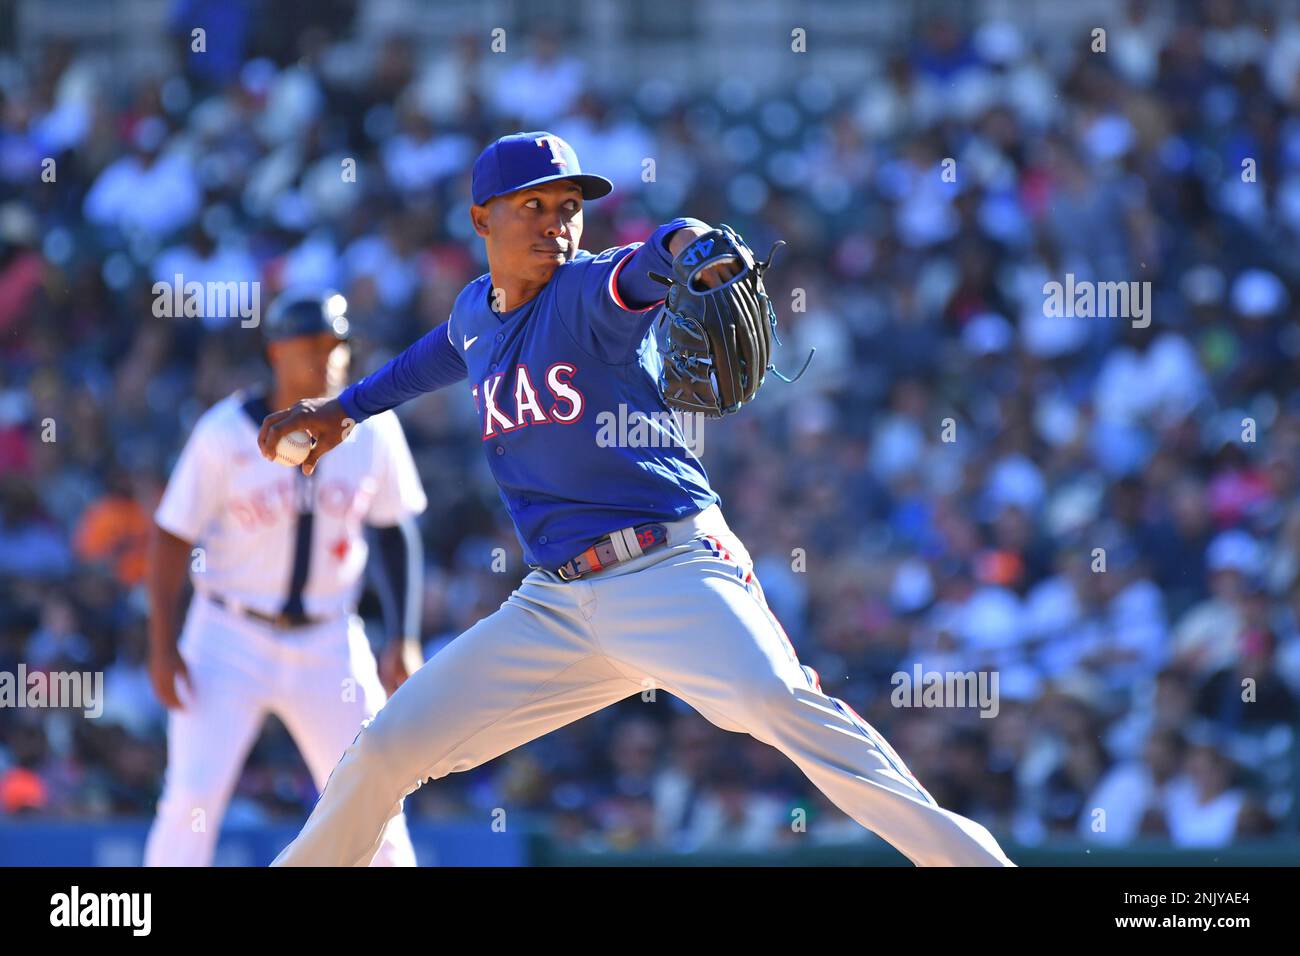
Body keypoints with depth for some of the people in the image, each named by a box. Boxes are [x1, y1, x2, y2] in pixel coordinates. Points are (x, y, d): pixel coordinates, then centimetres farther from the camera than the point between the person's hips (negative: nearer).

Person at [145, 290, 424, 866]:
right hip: (230, 640, -3)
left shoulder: (372, 429, -3)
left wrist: (405, 639, 2)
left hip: (329, 644, 3)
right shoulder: (226, 434, -11)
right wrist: (162, 646, -11)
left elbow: (396, 532, 8)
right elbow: (172, 537, -5)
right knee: (193, 799, -12)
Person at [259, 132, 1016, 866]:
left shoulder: (588, 292, -6)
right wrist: (347, 409, 41)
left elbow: (644, 270, -31)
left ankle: (966, 853, -35)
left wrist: (689, 248, -53)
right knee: (386, 751, 5)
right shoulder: (476, 311, 13)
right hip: (556, 606, 6)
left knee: (779, 700, -32)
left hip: (671, 571, -6)